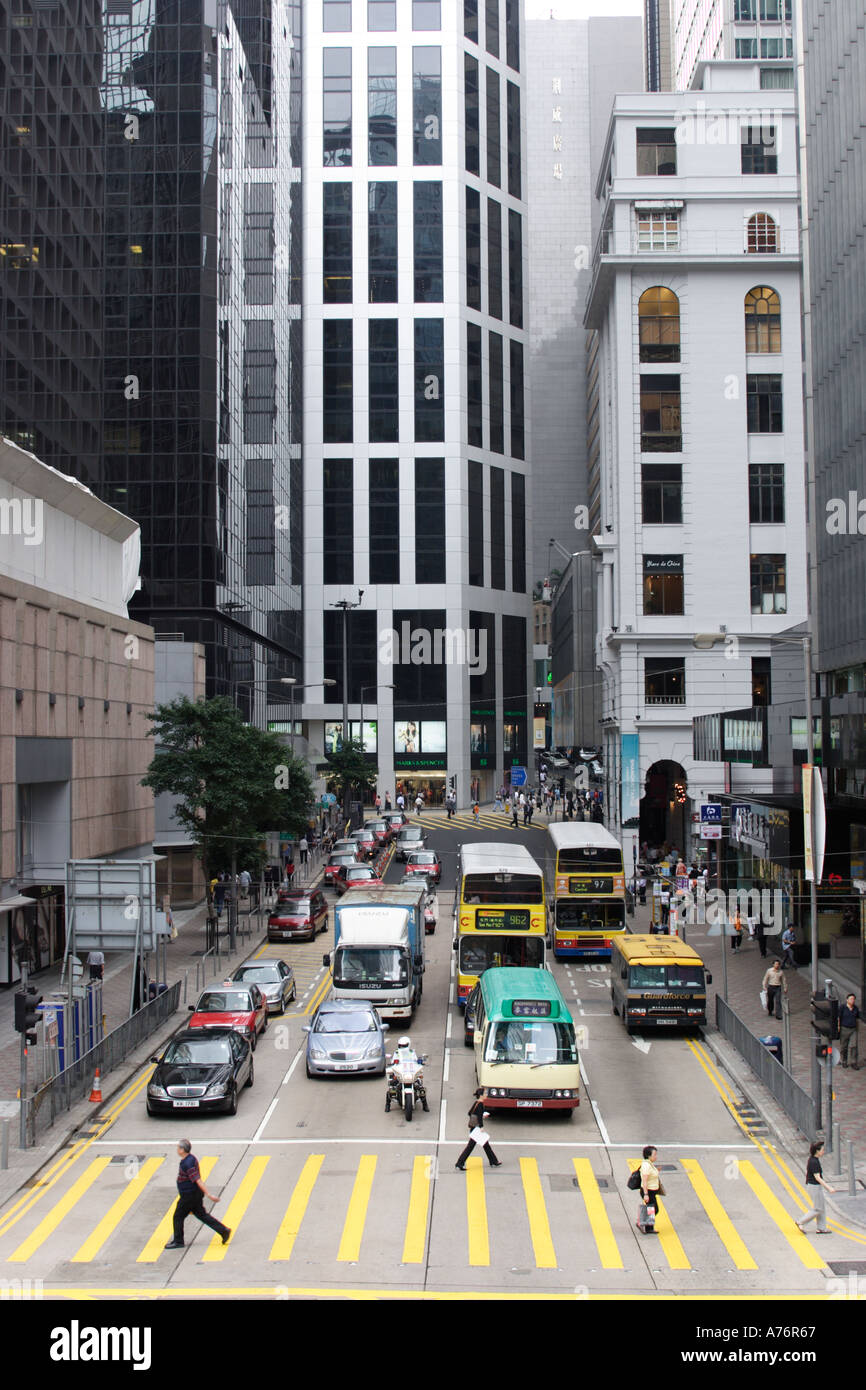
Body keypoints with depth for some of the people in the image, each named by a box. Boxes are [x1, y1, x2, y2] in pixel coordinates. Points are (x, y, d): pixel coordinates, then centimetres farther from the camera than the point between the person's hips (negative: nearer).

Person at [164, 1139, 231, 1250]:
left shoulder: (187, 1164, -26)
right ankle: (223, 1230, 11)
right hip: (195, 1193, 9)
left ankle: (178, 1242, 20)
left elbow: (198, 1180, -28)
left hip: (189, 1195, -9)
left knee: (178, 1217, 7)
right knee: (201, 1214, 14)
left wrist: (208, 1194, -29)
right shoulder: (191, 1157, 4)